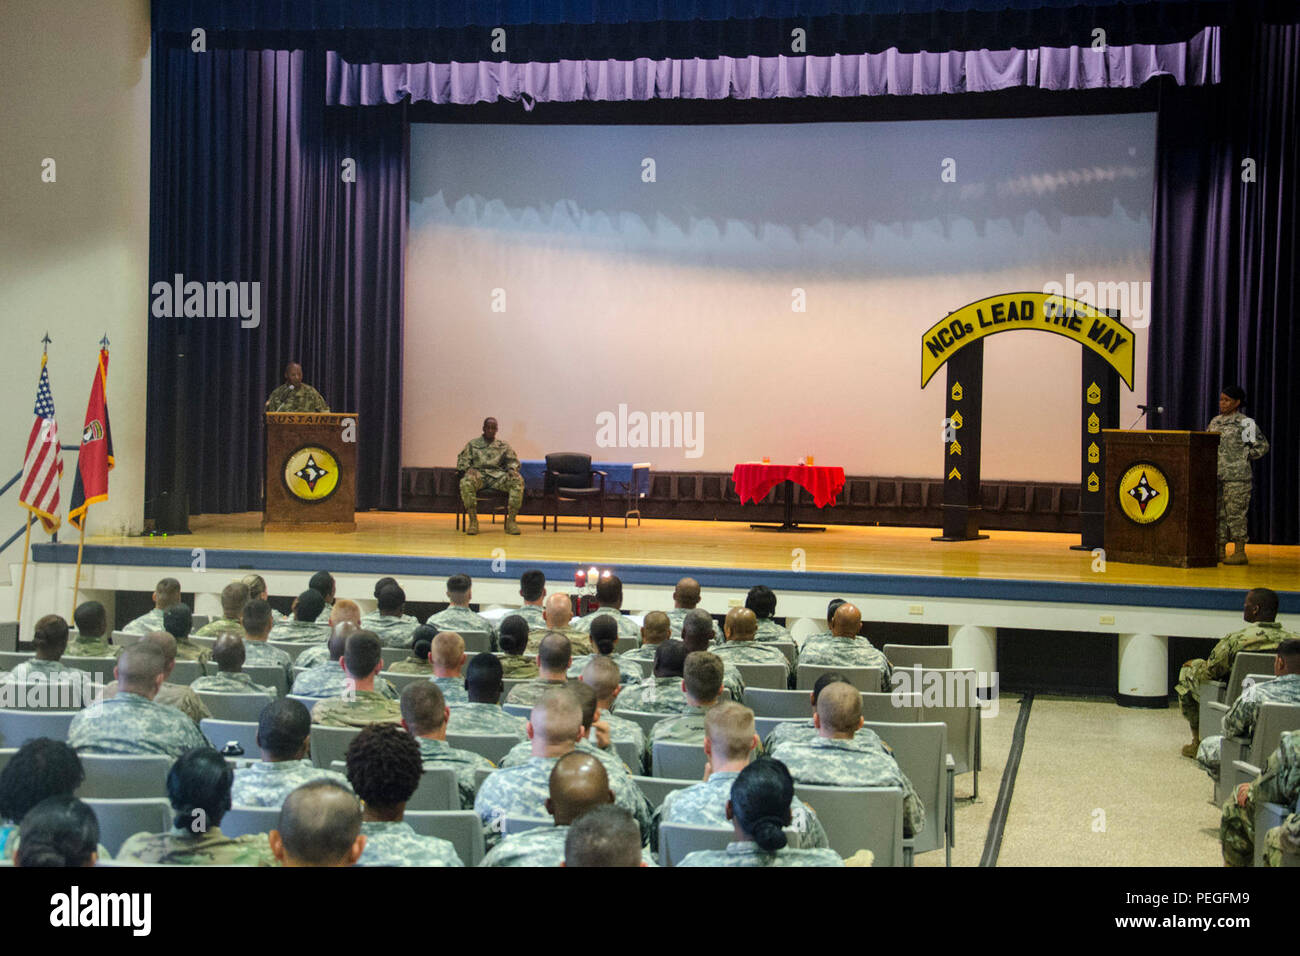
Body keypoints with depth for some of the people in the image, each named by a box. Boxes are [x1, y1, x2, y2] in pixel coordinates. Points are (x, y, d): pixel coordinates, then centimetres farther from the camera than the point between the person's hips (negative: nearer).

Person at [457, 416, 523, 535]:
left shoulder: (503, 446, 22)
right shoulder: (472, 444, 18)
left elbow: (513, 461, 17)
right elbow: (462, 460, 12)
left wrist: (512, 469, -8)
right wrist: (468, 469, -11)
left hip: (497, 475, 2)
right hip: (479, 474, -1)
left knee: (518, 481, -29)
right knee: (465, 482, -39)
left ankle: (511, 520, -28)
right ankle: (473, 520, -32)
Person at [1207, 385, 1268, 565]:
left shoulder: (1245, 423, -3)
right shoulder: (1214, 422, 14)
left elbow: (1262, 446, 1)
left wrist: (1244, 457, -2)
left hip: (1236, 477, -6)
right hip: (1216, 476, 6)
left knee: (1235, 513, -5)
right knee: (1218, 513, 8)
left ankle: (1239, 552, -1)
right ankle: (1220, 550, 14)